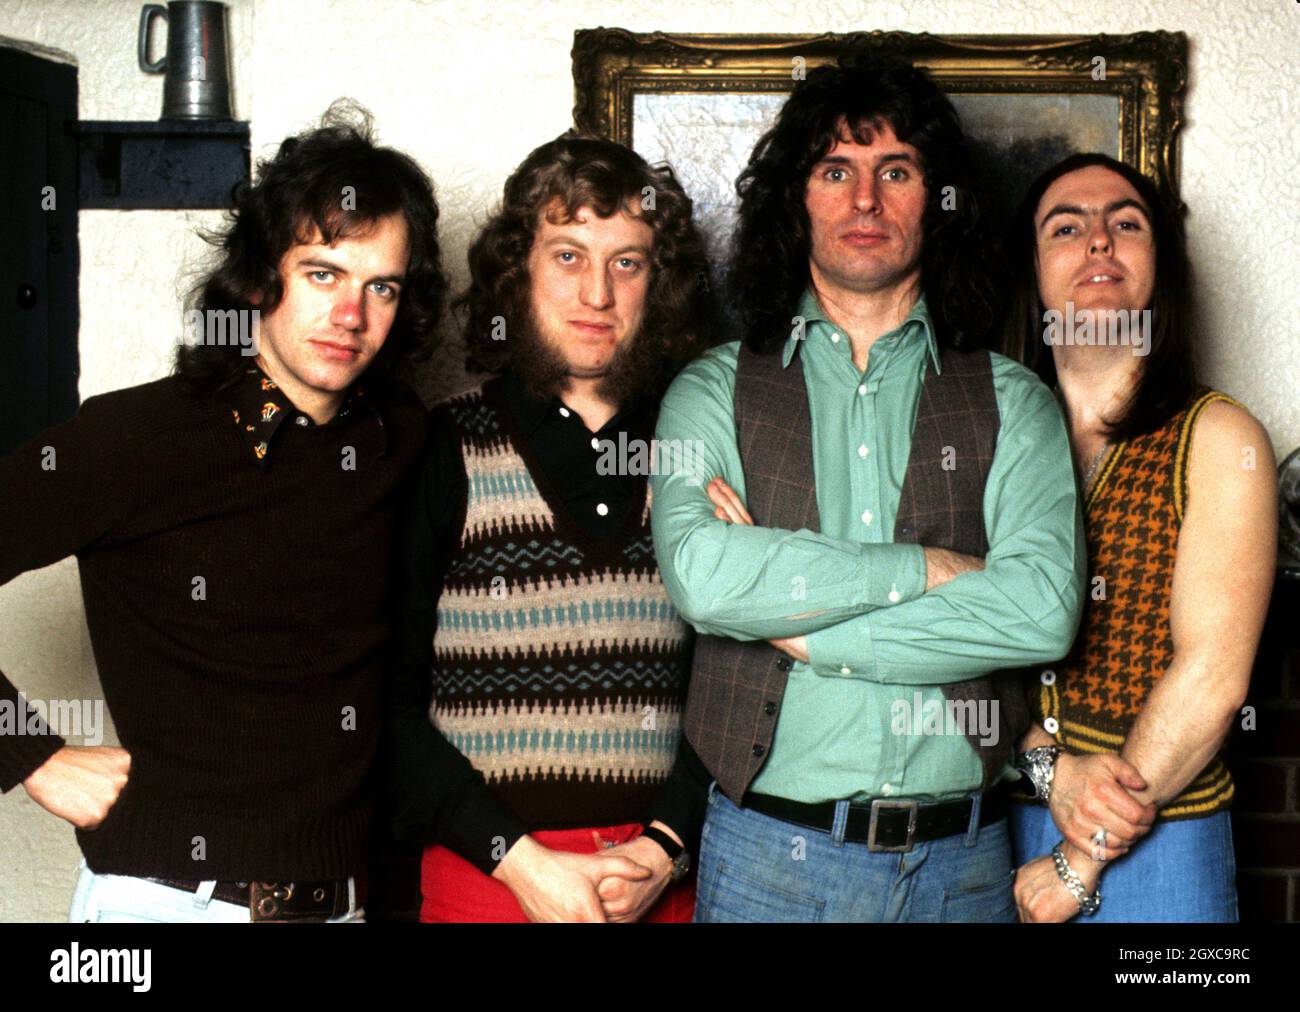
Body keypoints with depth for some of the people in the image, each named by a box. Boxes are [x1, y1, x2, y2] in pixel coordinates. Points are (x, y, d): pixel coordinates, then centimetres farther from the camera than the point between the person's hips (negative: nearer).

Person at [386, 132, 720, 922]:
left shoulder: (698, 457, 4)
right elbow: (388, 698, -5)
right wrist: (518, 858, -11)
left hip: (667, 880, 2)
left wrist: (668, 848, -7)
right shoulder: (445, 451, -3)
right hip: (484, 878, -2)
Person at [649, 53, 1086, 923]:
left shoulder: (1011, 402, 4)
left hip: (961, 859, 1)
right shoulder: (716, 390, 2)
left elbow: (1045, 608, -11)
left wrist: (801, 628, -12)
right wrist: (934, 568, -13)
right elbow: (699, 574, -16)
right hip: (769, 850, -1)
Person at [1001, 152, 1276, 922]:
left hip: (1161, 848, -2)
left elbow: (1213, 675, -12)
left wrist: (1080, 864, -12)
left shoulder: (1217, 439, -5)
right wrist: (1048, 764, -17)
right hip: (992, 824, 2)